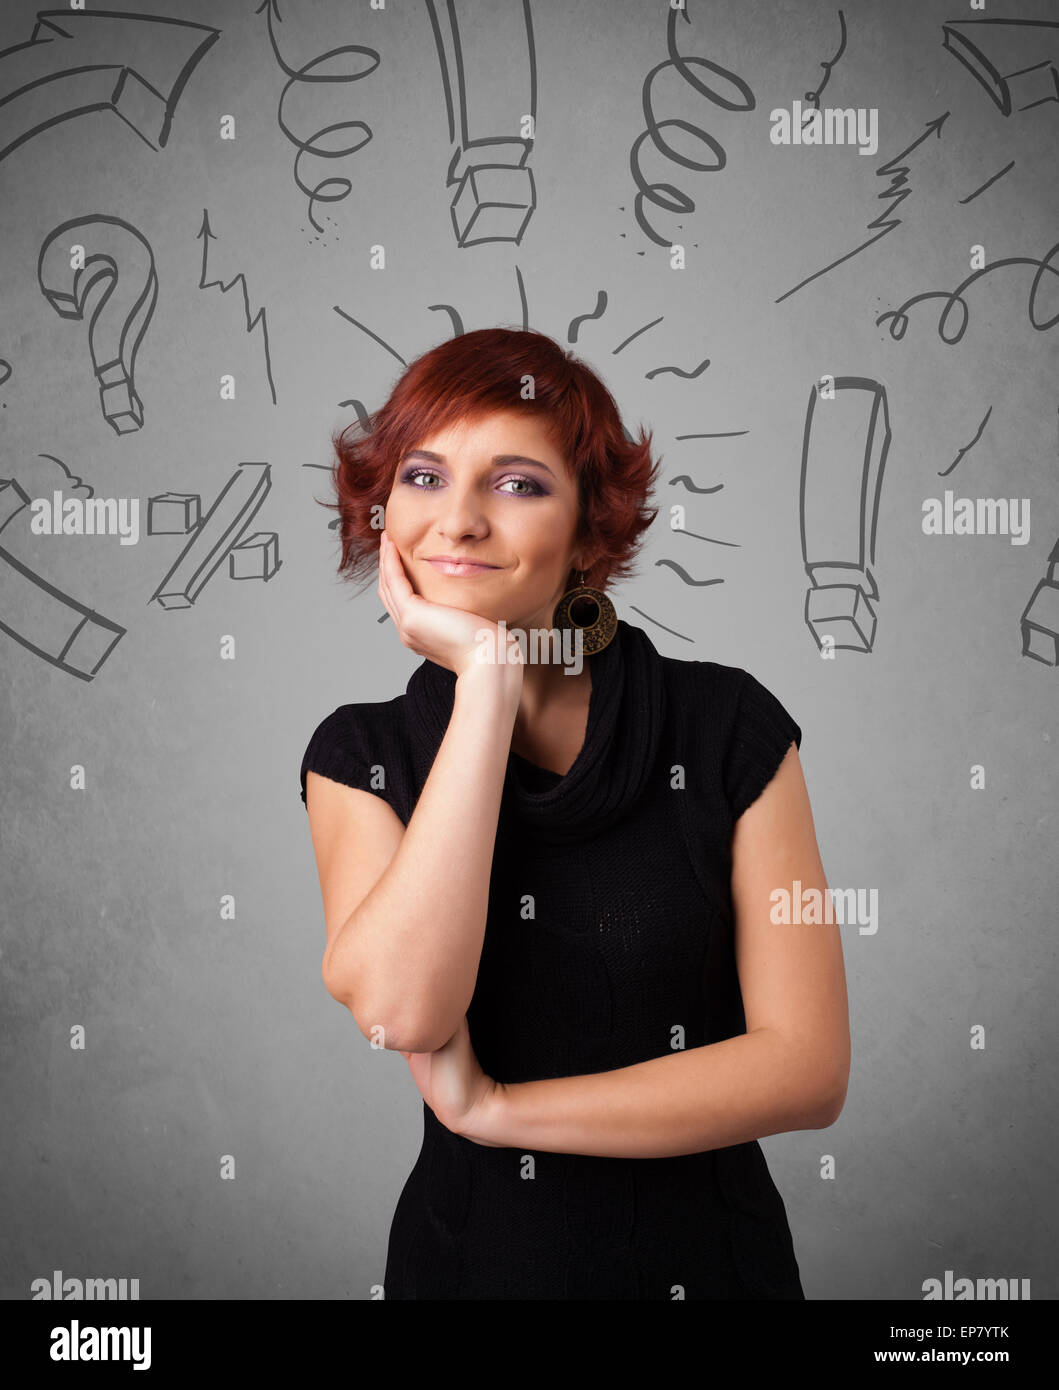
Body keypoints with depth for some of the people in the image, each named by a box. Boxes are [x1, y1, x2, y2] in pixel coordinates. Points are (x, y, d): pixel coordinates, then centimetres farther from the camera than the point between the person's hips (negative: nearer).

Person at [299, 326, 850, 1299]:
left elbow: (809, 1067, -15)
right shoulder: (357, 755, -7)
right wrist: (487, 677, -23)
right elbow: (402, 1010, -24)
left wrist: (494, 1108, -17)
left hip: (707, 1257, -1)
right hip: (466, 1256, 1)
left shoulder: (727, 726, -12)